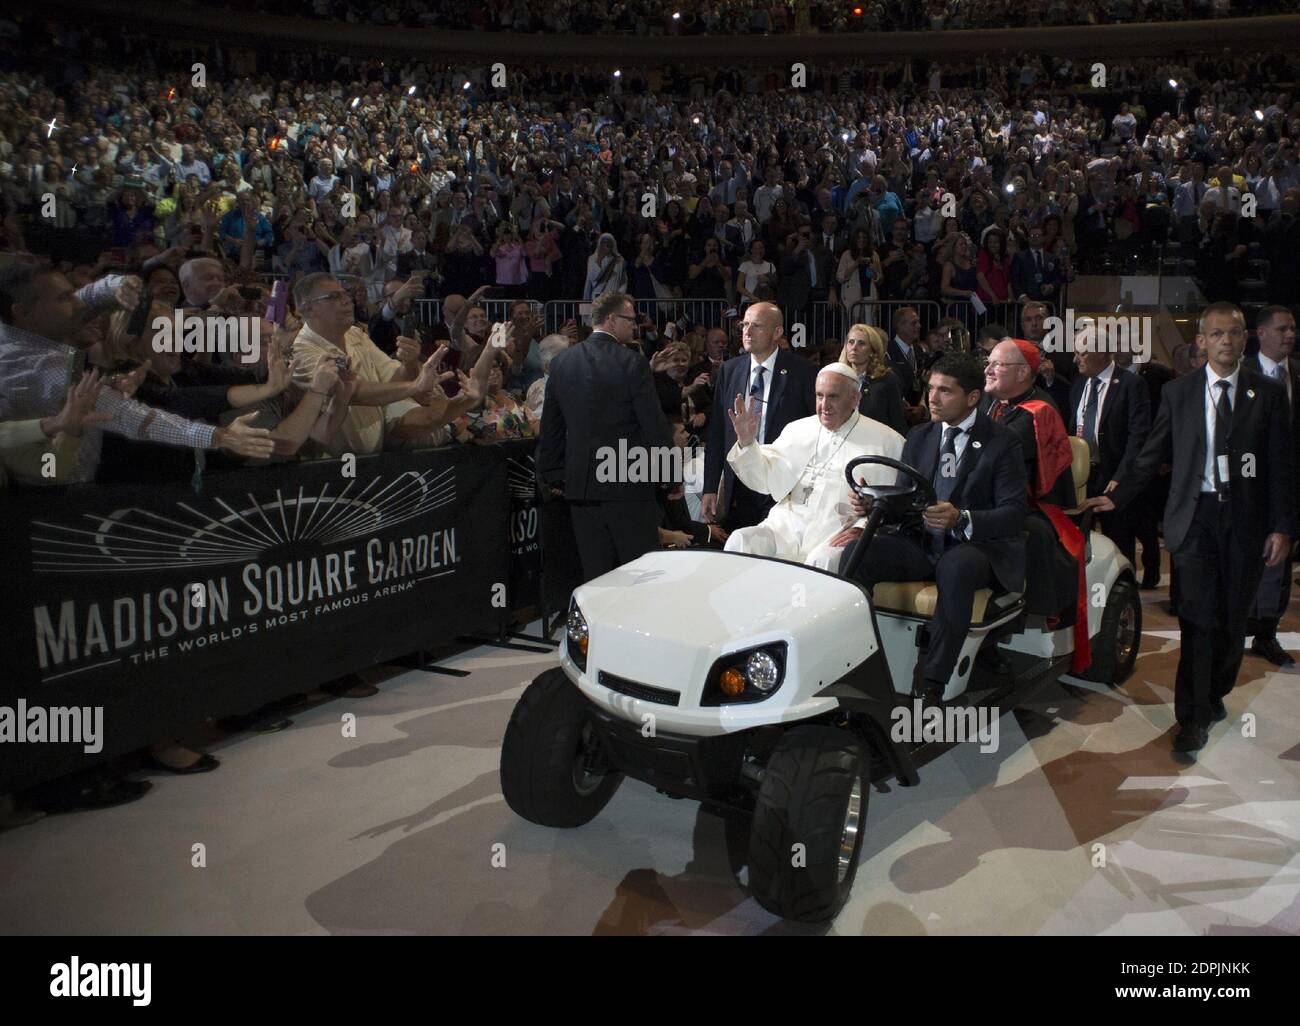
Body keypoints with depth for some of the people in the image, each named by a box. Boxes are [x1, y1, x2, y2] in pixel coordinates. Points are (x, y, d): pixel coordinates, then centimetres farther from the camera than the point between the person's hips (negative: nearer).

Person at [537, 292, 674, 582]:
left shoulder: (561, 362, 7)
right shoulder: (632, 362, -9)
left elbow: (550, 426, 11)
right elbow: (654, 423, -9)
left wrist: (552, 476, 19)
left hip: (580, 482, 5)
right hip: (628, 482, -5)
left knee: (594, 573, 9)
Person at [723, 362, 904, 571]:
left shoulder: (887, 442, 7)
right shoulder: (798, 430, 19)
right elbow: (765, 479, 17)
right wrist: (746, 443, 1)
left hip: (835, 536, -3)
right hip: (787, 528, 4)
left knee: (822, 560, -36)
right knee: (740, 541, -23)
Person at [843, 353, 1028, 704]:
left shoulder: (1002, 442, -1)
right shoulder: (918, 437, 16)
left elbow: (1015, 512, -11)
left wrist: (961, 519, -29)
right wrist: (873, 507, -10)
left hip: (975, 547, -5)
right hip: (920, 543, 5)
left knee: (956, 567, -40)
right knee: (856, 552, -23)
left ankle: (930, 686, -34)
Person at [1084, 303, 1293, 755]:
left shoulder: (1268, 393, 4)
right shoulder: (1178, 392, 5)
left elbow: (1280, 466, 3)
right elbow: (1152, 454, 10)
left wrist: (1281, 527, -2)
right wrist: (1118, 497, 7)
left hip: (1246, 517, 1)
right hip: (1196, 515, -1)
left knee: (1233, 618, 8)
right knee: (1199, 618, -6)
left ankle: (1215, 695, 29)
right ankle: (1193, 717, 0)